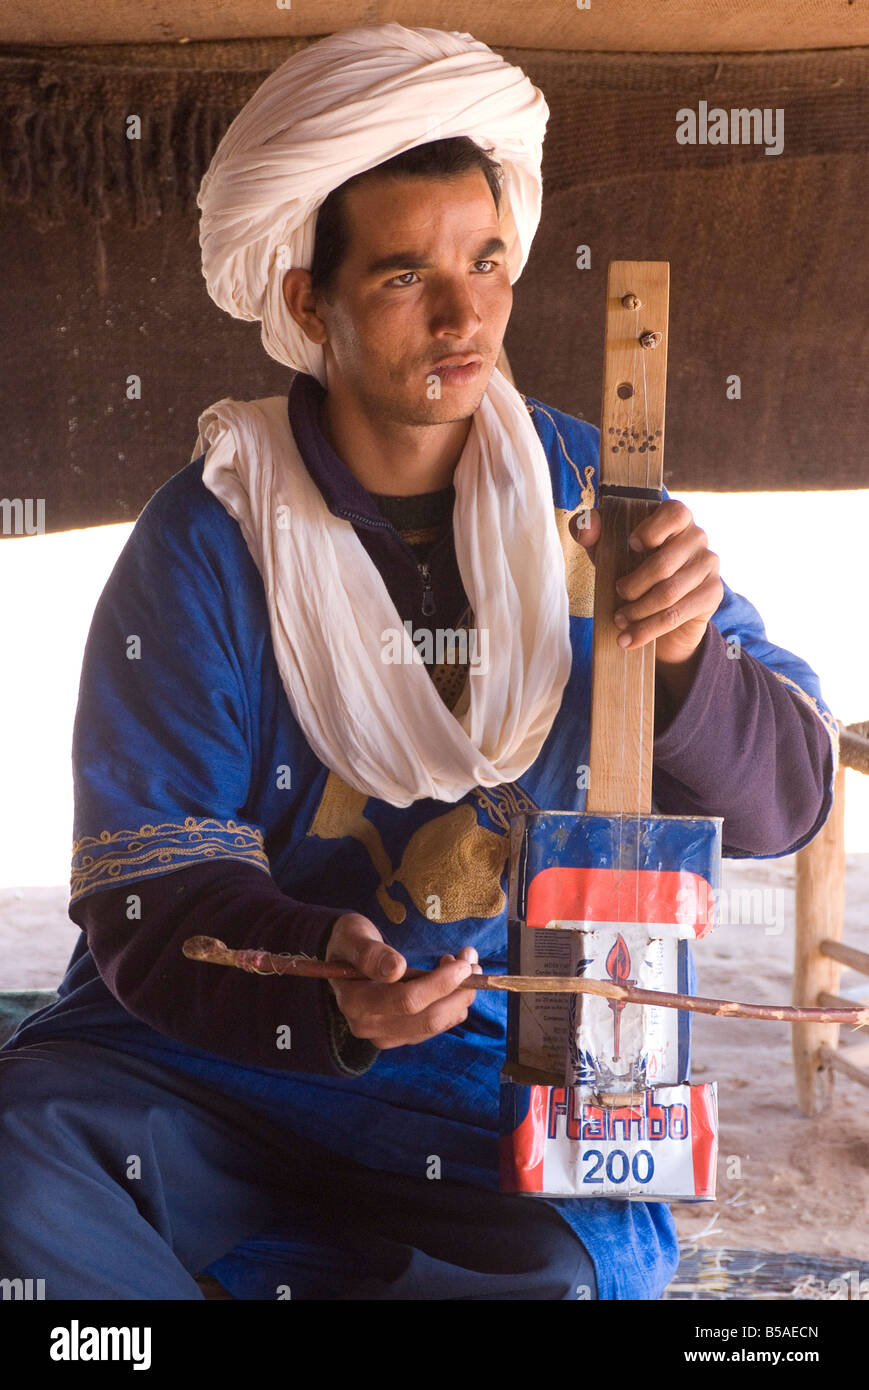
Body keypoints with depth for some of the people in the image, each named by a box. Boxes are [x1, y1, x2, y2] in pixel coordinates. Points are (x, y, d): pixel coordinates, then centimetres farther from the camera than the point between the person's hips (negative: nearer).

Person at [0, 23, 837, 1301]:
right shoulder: (207, 545, -6)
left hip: (503, 1069, 2)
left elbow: (784, 798, -1)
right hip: (215, 1042, -1)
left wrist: (686, 663, -23)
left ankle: (248, 1257, -5)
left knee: (576, 1258, -30)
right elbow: (150, 897, -10)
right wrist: (320, 985, -31)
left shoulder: (591, 500, 1)